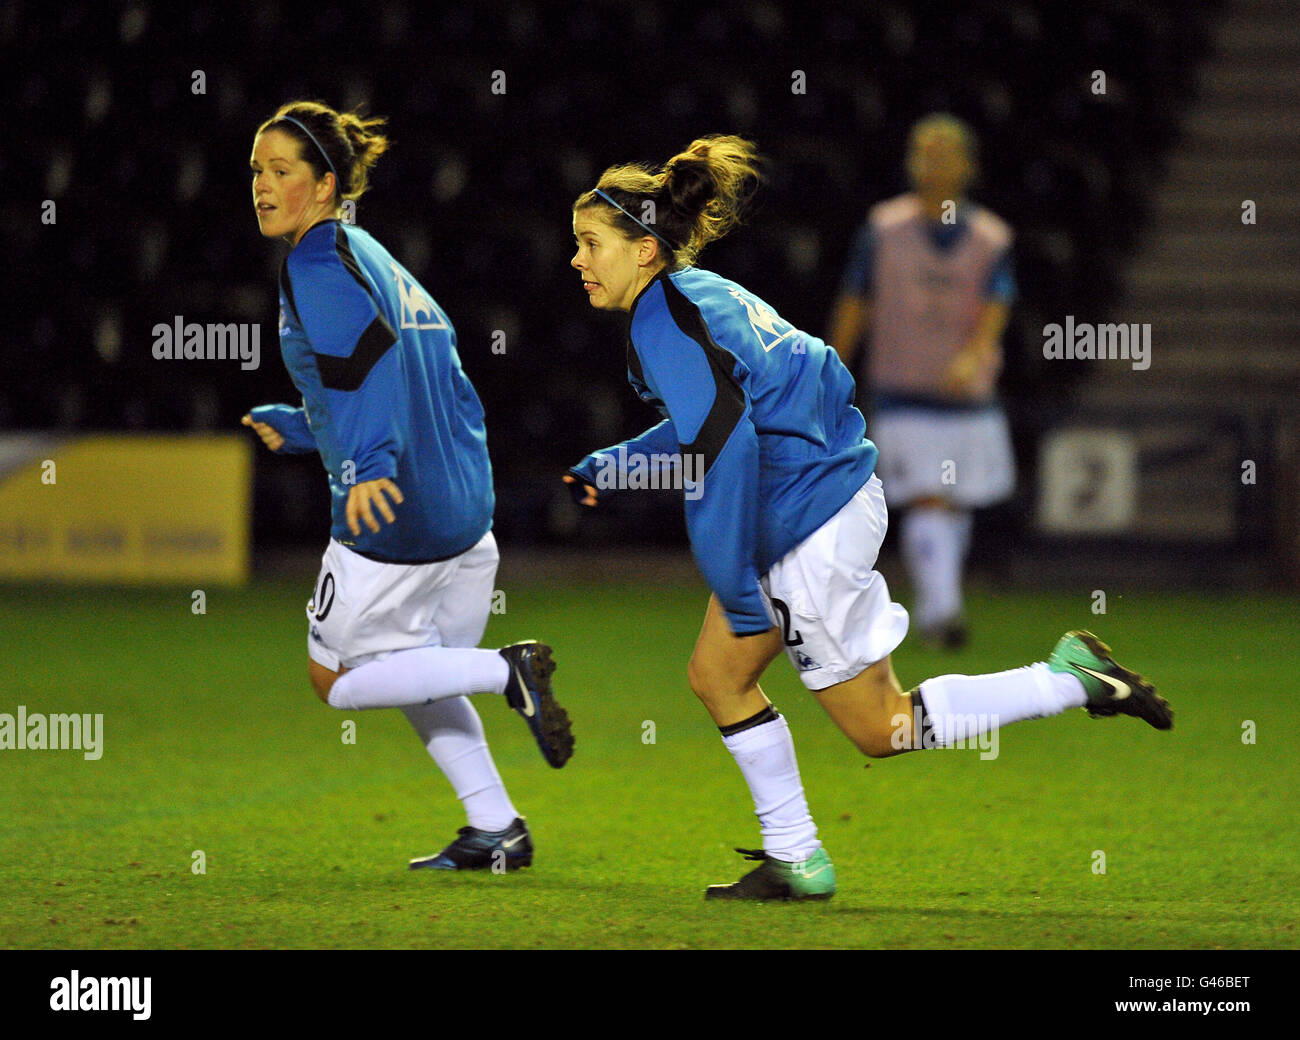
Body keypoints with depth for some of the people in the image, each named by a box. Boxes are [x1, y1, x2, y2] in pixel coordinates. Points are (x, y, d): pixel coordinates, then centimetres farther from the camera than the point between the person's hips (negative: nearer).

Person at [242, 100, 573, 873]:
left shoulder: (317, 264, -10)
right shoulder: (375, 259, 18)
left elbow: (372, 354, -28)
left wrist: (369, 464, -41)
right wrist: (299, 429, 36)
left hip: (392, 517, -9)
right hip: (464, 509, 9)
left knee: (337, 680, 6)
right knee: (419, 674, 23)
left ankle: (507, 672, -10)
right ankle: (498, 832, 21)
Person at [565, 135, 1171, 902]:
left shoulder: (664, 322, -18)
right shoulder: (697, 294, 11)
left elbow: (721, 446, -25)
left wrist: (738, 595, -21)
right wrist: (607, 468, 20)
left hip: (815, 528, -10)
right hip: (830, 496, 10)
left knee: (879, 728, 0)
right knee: (716, 673, 14)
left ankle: (1069, 682, 2)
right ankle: (796, 861, 18)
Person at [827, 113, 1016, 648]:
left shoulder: (990, 239, 0)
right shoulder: (884, 229, -1)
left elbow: (994, 315, -13)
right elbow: (852, 307, 4)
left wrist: (973, 358, -33)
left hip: (970, 400, 2)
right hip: (902, 398, -2)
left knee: (954, 507, 12)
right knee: (927, 504, -16)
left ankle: (934, 609, 30)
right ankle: (940, 609, -22)